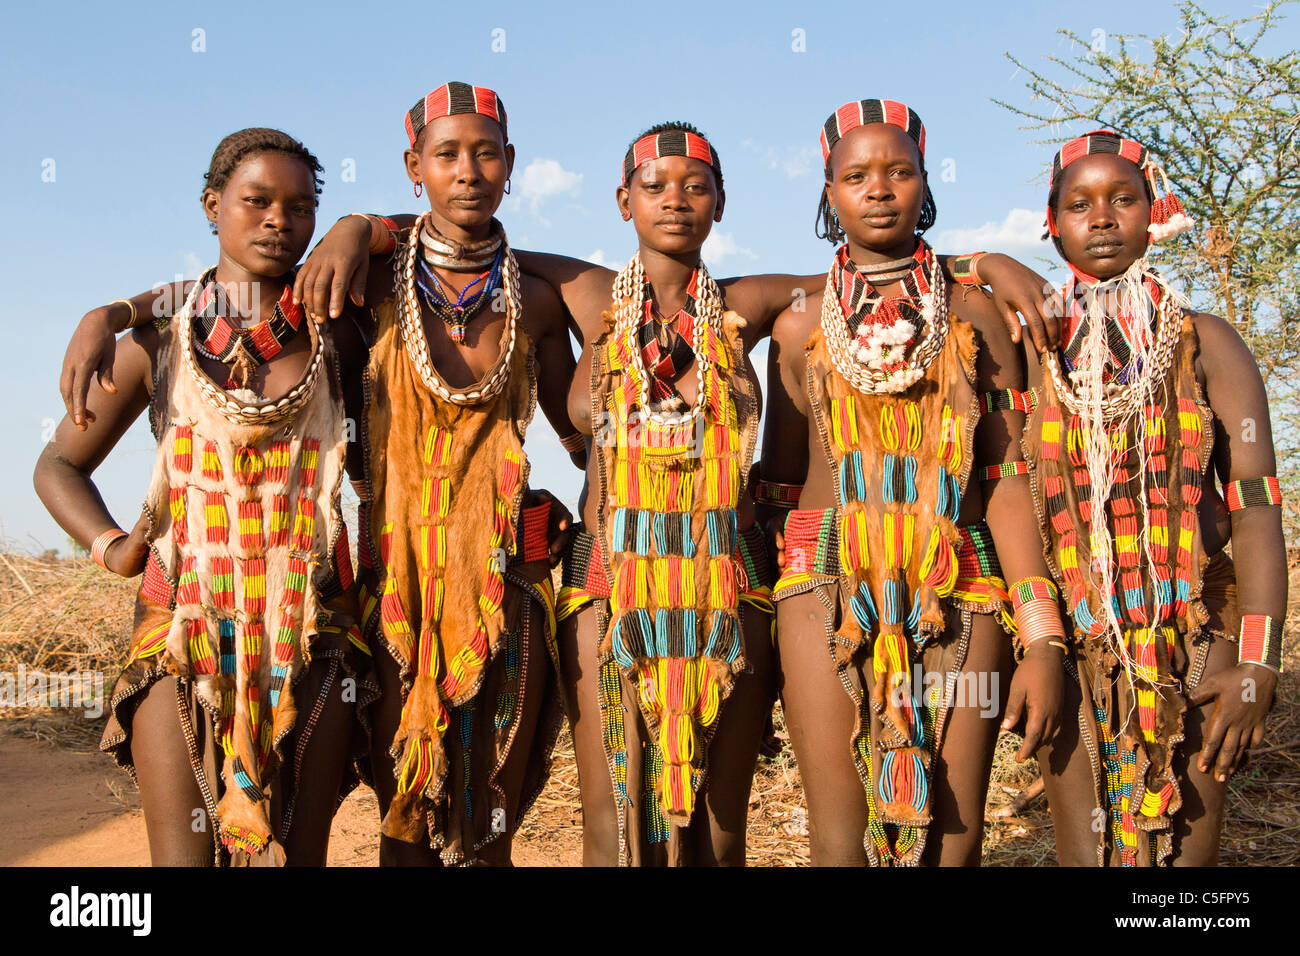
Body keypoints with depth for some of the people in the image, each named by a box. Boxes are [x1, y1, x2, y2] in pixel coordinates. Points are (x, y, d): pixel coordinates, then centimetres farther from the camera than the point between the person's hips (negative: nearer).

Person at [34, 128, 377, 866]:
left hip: (311, 637, 0)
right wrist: (109, 545, -2)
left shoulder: (332, 337, 6)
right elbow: (60, 465, 16)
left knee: (298, 852, 2)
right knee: (183, 853, -6)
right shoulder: (161, 341, 7)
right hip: (184, 630, 0)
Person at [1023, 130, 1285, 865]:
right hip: (1078, 640, 1)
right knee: (1084, 851, 1)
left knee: (1185, 849, -1)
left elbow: (1257, 508, -3)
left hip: (1194, 638, 0)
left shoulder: (1205, 344, 3)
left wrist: (1258, 665, -13)